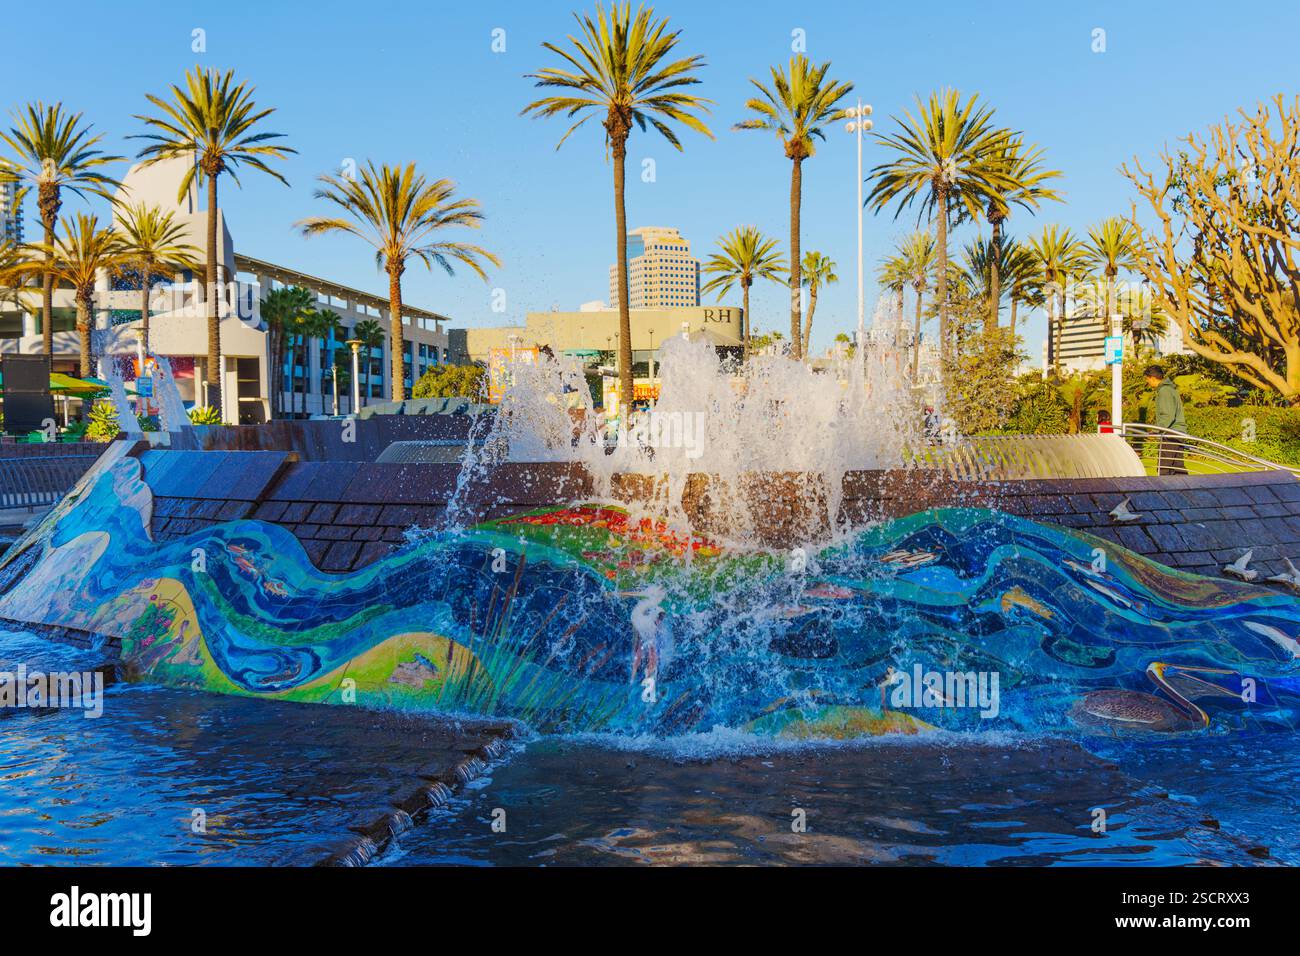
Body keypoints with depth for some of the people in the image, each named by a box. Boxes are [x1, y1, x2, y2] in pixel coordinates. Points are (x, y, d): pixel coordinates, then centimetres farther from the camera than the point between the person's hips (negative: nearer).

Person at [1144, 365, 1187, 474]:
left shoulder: (1164, 391, -12)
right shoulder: (1171, 389, 19)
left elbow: (1168, 416, -21)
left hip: (1170, 435, -10)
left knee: (1163, 469, -9)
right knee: (1178, 467, 9)